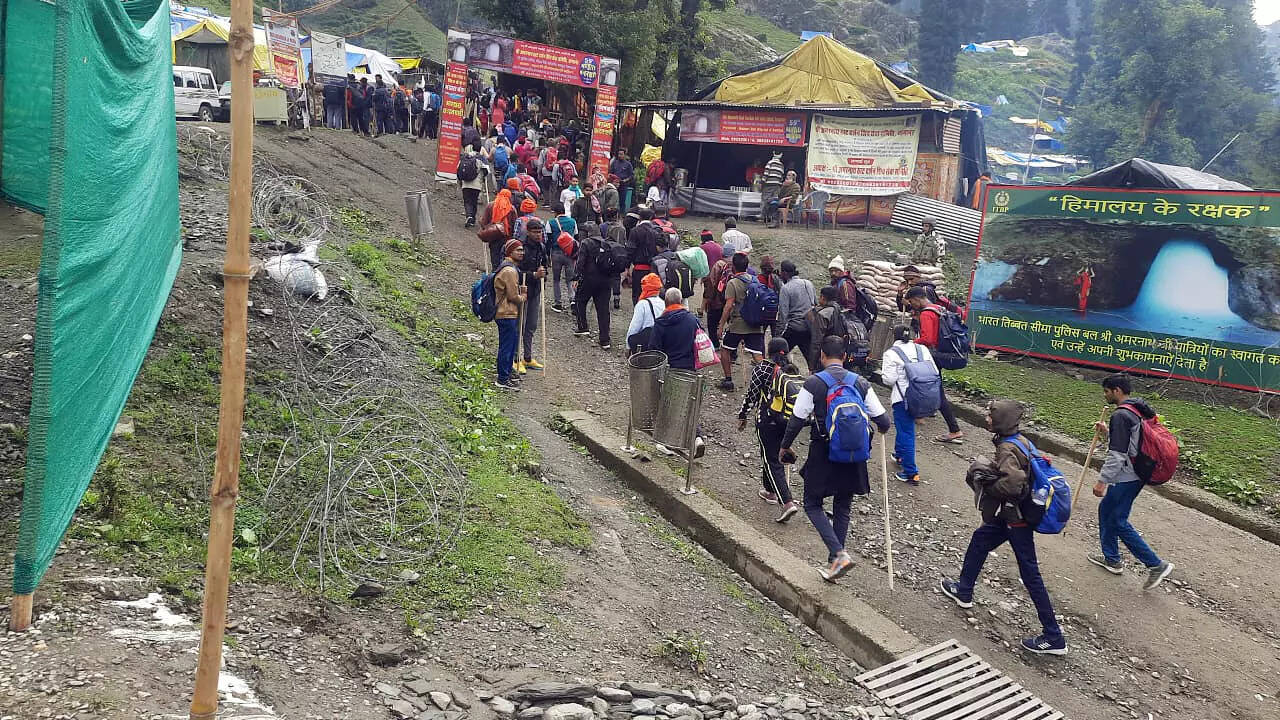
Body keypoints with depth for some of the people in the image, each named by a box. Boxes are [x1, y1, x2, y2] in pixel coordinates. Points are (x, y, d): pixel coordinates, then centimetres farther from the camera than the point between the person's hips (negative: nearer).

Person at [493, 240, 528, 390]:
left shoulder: (509, 266, 12)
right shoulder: (510, 271, -22)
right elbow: (513, 296, -20)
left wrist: (521, 289, 5)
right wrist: (523, 298, 0)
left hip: (510, 312, 11)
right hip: (507, 314, -11)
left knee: (512, 342, 21)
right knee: (507, 345, -4)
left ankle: (508, 371, 34)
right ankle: (503, 379, 3)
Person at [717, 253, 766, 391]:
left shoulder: (732, 283, -9)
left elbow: (728, 307, -15)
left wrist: (721, 325, -10)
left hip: (737, 324, -4)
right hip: (756, 325, 4)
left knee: (725, 349, 15)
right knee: (758, 355, 0)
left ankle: (728, 380, 16)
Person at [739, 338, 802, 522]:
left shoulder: (763, 368, -9)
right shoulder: (794, 371, 6)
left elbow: (751, 394, -6)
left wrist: (742, 416, 5)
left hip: (768, 421, -5)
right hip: (790, 422, 5)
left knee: (772, 461, -3)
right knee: (780, 456, 24)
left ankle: (787, 503, -15)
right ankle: (771, 491, 38)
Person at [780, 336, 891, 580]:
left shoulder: (813, 383, -10)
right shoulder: (860, 383, 1)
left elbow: (797, 419, -9)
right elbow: (882, 420, 1)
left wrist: (785, 446, 7)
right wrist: (882, 428, 25)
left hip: (823, 453, -4)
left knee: (813, 505, 9)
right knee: (842, 509, 16)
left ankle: (839, 554, -10)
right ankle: (833, 564, 20)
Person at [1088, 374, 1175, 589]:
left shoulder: (1121, 416, -21)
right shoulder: (1137, 410, 10)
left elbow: (1117, 455, -25)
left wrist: (1102, 481, -21)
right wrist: (1107, 431, 15)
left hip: (1125, 478, -10)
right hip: (1137, 474, 10)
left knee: (1118, 522, -1)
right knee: (1106, 509, 21)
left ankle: (1156, 565, 2)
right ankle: (1111, 559, 31)